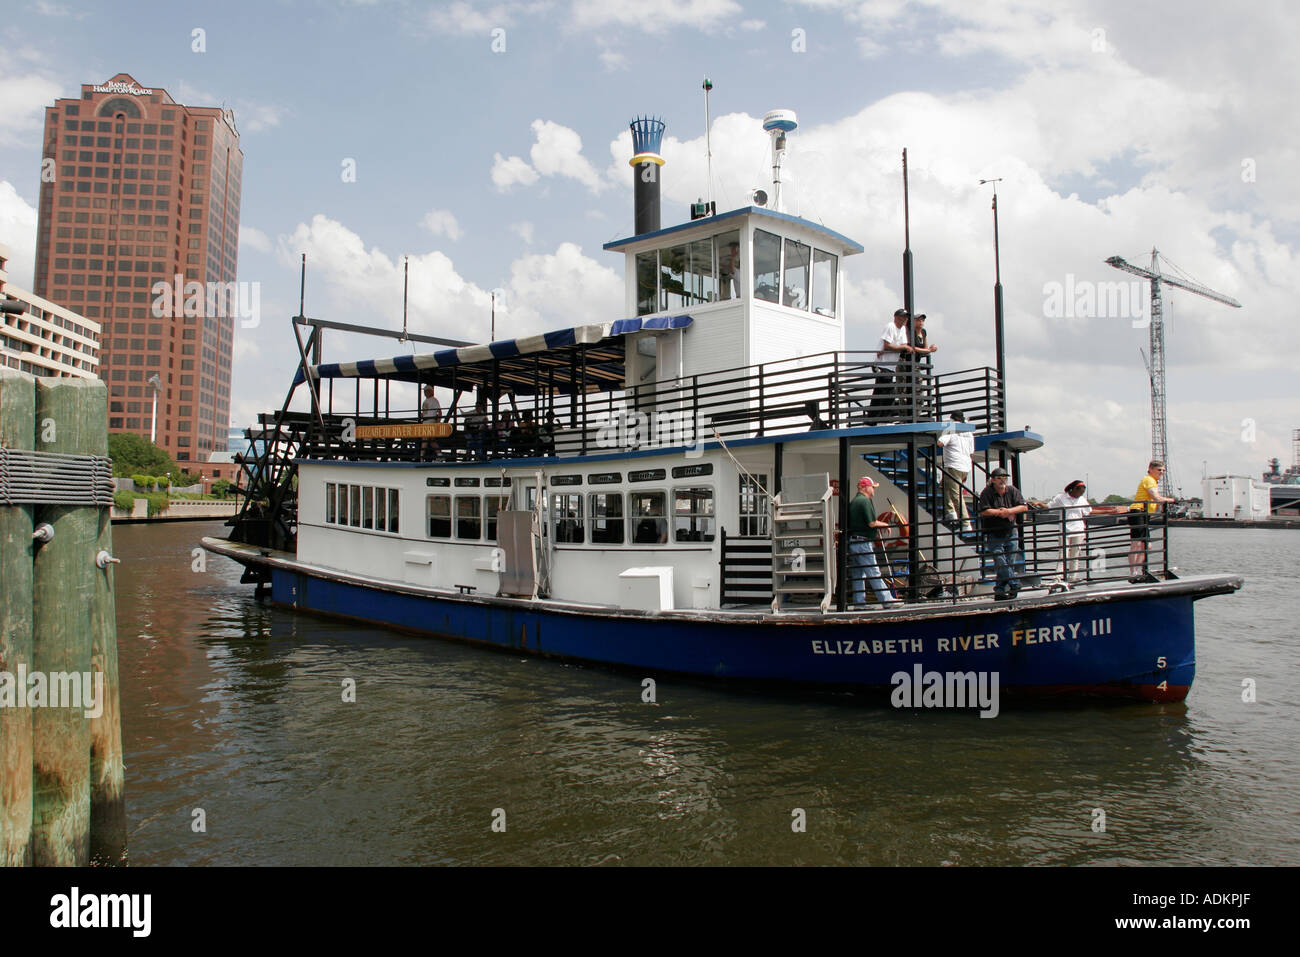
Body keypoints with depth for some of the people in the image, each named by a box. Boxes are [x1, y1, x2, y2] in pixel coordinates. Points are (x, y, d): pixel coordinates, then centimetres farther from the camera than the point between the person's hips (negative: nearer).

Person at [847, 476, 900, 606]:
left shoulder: (854, 501, 16)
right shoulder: (865, 501, -13)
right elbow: (872, 523, -18)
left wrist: (875, 532, 21)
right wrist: (885, 524, 0)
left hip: (852, 542, 9)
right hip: (863, 543, -9)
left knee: (857, 575, 10)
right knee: (874, 573, -5)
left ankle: (859, 602, 13)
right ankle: (887, 600, 0)